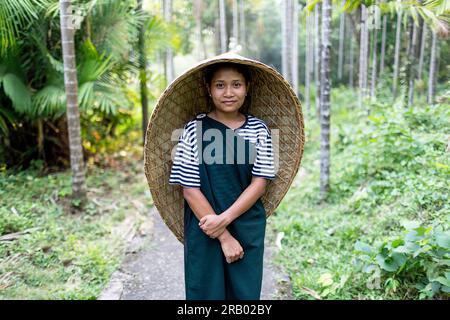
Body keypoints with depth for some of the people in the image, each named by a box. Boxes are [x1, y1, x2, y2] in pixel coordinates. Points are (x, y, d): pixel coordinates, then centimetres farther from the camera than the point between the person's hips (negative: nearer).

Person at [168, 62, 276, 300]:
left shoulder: (258, 129, 0)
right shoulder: (194, 129, -7)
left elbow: (259, 183, -3)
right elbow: (190, 189, -8)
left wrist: (224, 219, -16)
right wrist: (223, 236, -10)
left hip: (248, 232, 2)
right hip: (204, 233, -1)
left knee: (246, 292, 13)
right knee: (206, 292, 11)